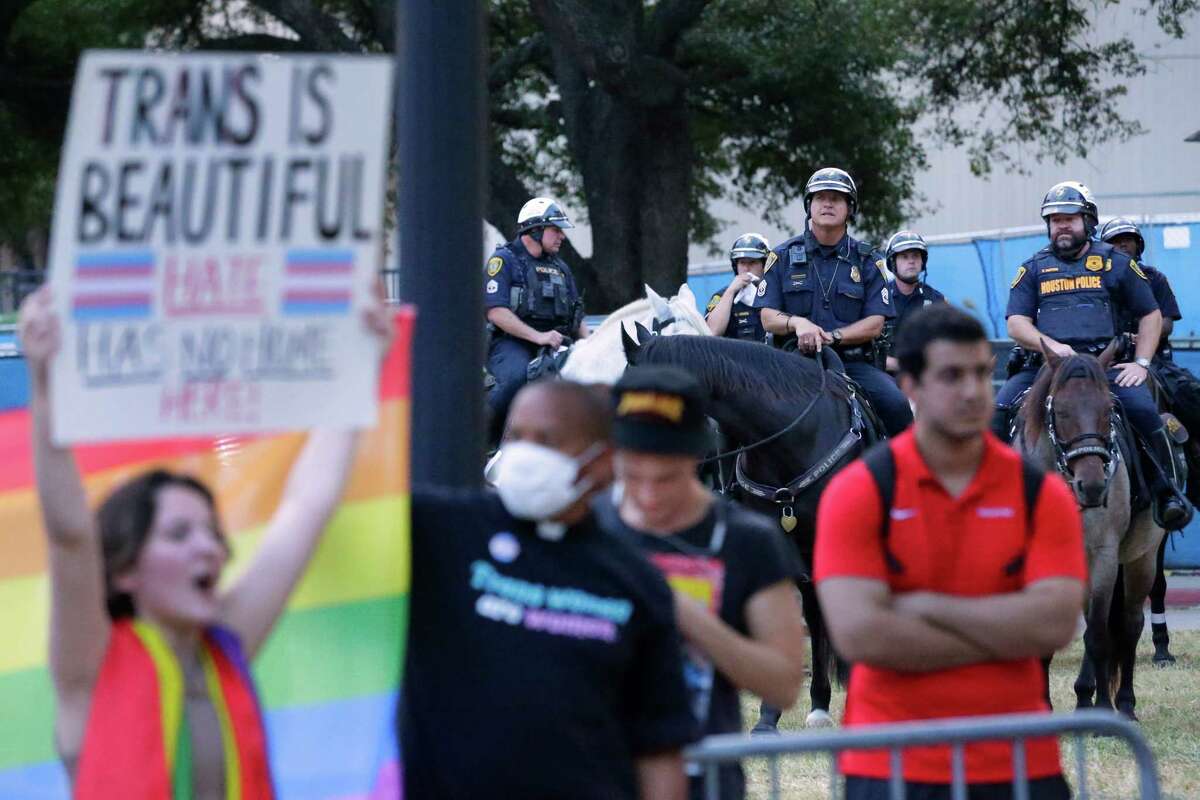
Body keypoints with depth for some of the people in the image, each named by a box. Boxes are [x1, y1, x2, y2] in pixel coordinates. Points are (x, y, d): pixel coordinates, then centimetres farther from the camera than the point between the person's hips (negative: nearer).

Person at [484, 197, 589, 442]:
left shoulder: (560, 267, 23)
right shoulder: (504, 260, 0)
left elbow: (576, 314, 24)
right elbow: (496, 311, -12)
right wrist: (537, 336, -20)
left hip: (552, 345, 7)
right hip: (510, 342, -7)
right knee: (517, 376, -38)